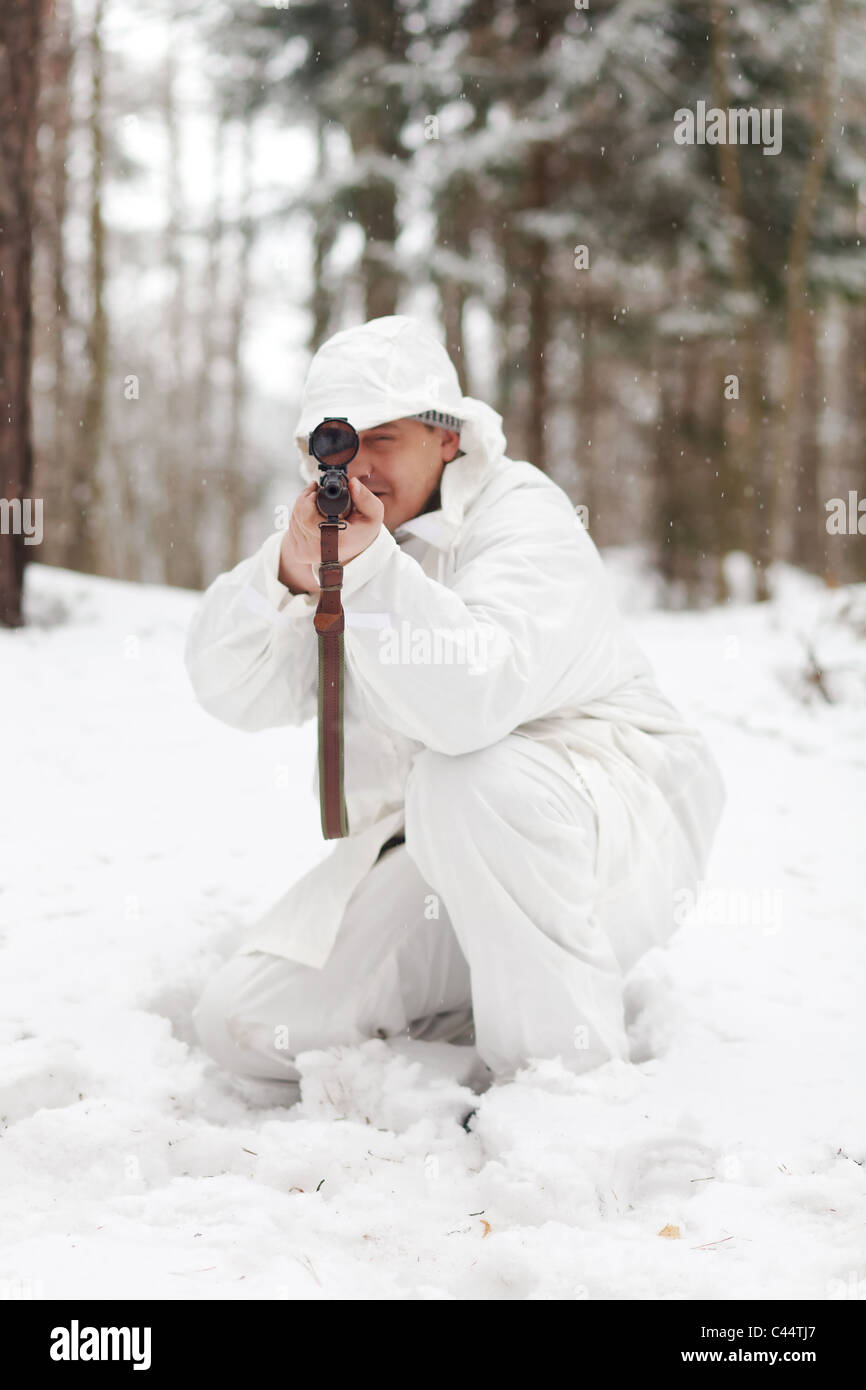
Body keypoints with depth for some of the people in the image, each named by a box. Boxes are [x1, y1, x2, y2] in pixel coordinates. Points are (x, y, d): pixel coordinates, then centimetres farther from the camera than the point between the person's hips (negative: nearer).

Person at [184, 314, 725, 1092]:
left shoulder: (522, 515, -15)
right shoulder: (337, 536, 5)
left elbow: (473, 701, -34)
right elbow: (235, 692, -10)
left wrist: (368, 566, -41)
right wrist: (287, 572, -27)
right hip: (428, 847, 6)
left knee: (468, 779, -40)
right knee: (246, 1025, -8)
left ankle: (568, 1072, -22)